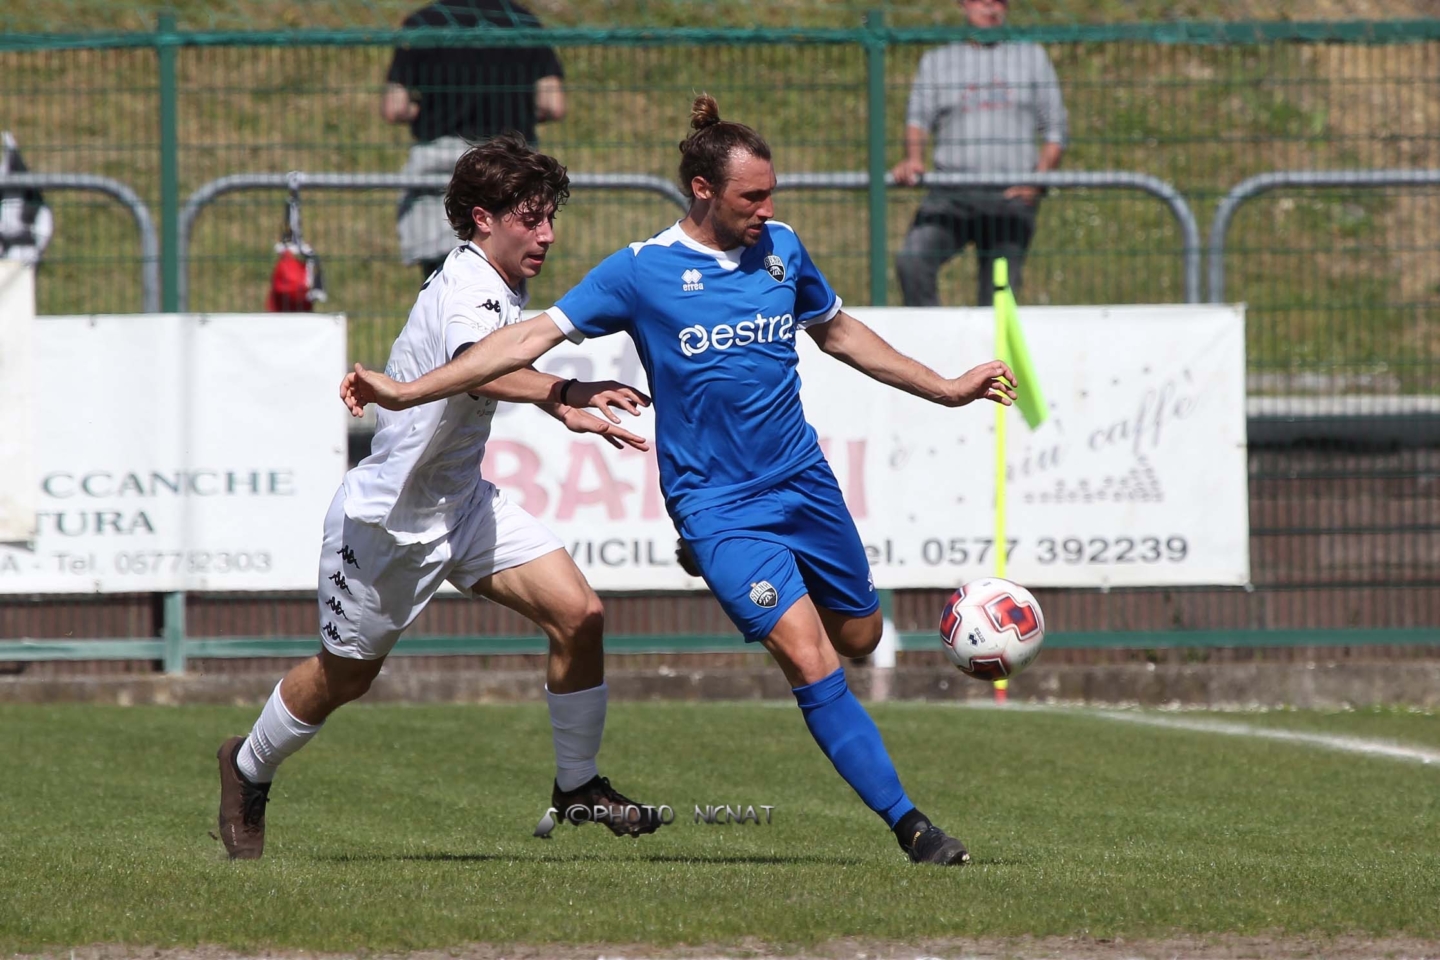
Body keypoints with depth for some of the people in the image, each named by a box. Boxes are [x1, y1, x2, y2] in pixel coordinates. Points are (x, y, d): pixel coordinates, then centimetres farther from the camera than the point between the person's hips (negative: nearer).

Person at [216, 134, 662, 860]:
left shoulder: (497, 290, 2)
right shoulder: (468, 293, -28)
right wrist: (564, 394, -69)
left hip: (462, 502, 8)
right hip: (387, 518, -8)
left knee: (579, 615, -10)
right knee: (344, 676, 12)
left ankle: (578, 784, 6)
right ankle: (248, 770, 40)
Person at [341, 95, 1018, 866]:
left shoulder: (781, 250, 5)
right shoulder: (642, 271, -9)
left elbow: (838, 332, 22)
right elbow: (532, 338, -9)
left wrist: (946, 390, 26)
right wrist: (404, 393, -14)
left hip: (803, 483, 6)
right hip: (717, 505, -6)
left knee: (859, 636, 13)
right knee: (811, 661, -16)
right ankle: (909, 826, -11)